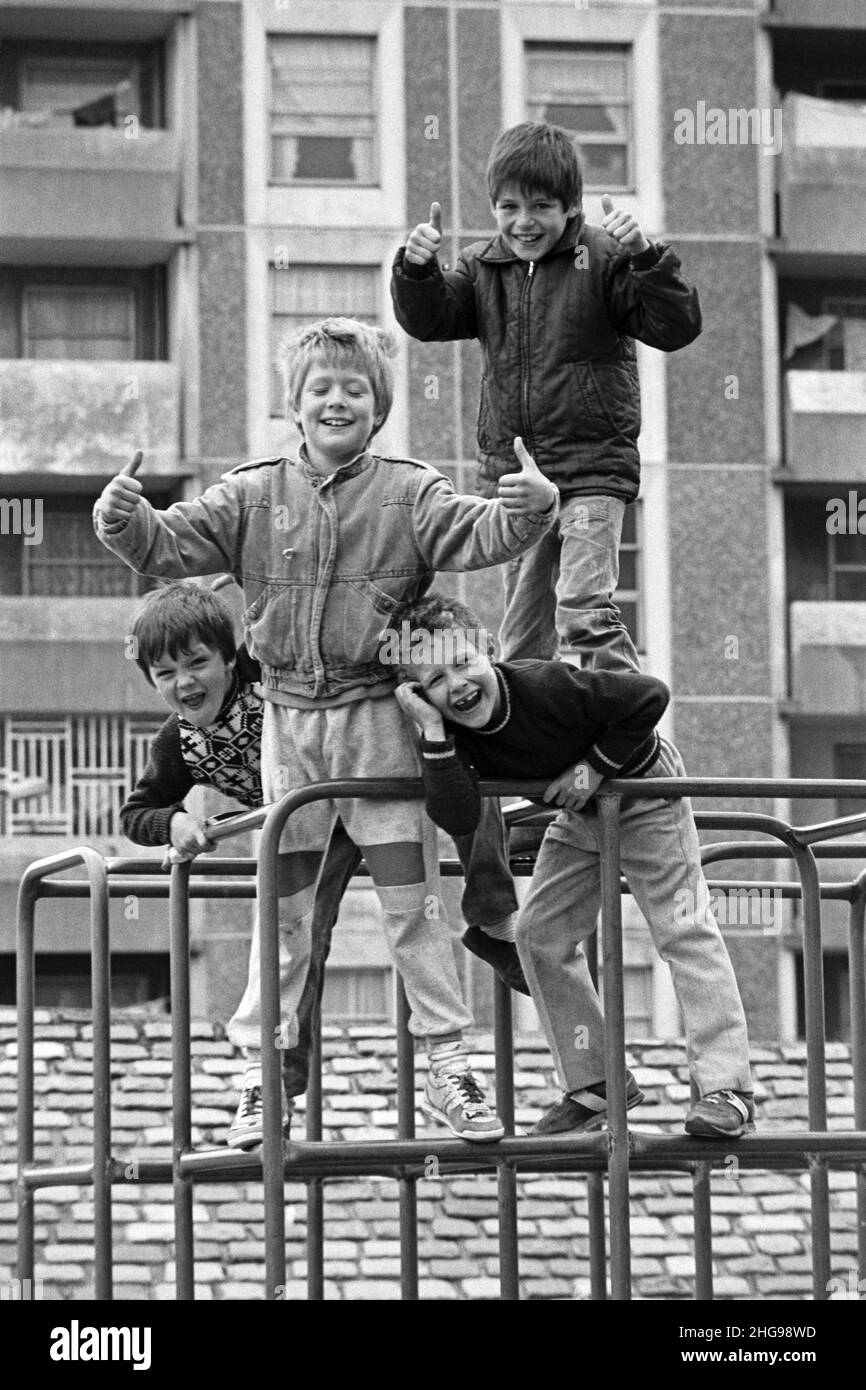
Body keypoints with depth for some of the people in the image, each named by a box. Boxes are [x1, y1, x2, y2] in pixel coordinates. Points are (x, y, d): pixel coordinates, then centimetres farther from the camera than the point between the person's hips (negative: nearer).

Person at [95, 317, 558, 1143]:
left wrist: (526, 509, -36)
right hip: (289, 716, 2)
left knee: (409, 902, 1)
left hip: (379, 716, -2)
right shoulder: (253, 496, 3)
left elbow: (476, 535, -15)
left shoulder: (408, 493, -1)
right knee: (283, 911, 9)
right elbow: (170, 546, -3)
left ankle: (447, 1067, 9)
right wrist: (125, 522, -24)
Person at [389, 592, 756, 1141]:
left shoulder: (545, 685, -35)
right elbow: (458, 818, -33)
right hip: (579, 815, 7)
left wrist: (596, 766, -26)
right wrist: (434, 732, -40)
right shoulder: (451, 734, -18)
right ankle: (595, 1082, 10)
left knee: (685, 931, -12)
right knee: (540, 935, 1)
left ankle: (729, 1089, -14)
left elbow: (651, 696, -30)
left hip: (642, 791, -7)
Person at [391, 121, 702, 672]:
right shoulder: (483, 266, 9)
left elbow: (676, 327, -12)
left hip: (591, 471, -5)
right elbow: (428, 321, -1)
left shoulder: (602, 258, -5)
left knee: (584, 610, -20)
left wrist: (645, 257, -27)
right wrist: (417, 270, -20)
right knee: (523, 637, 11)